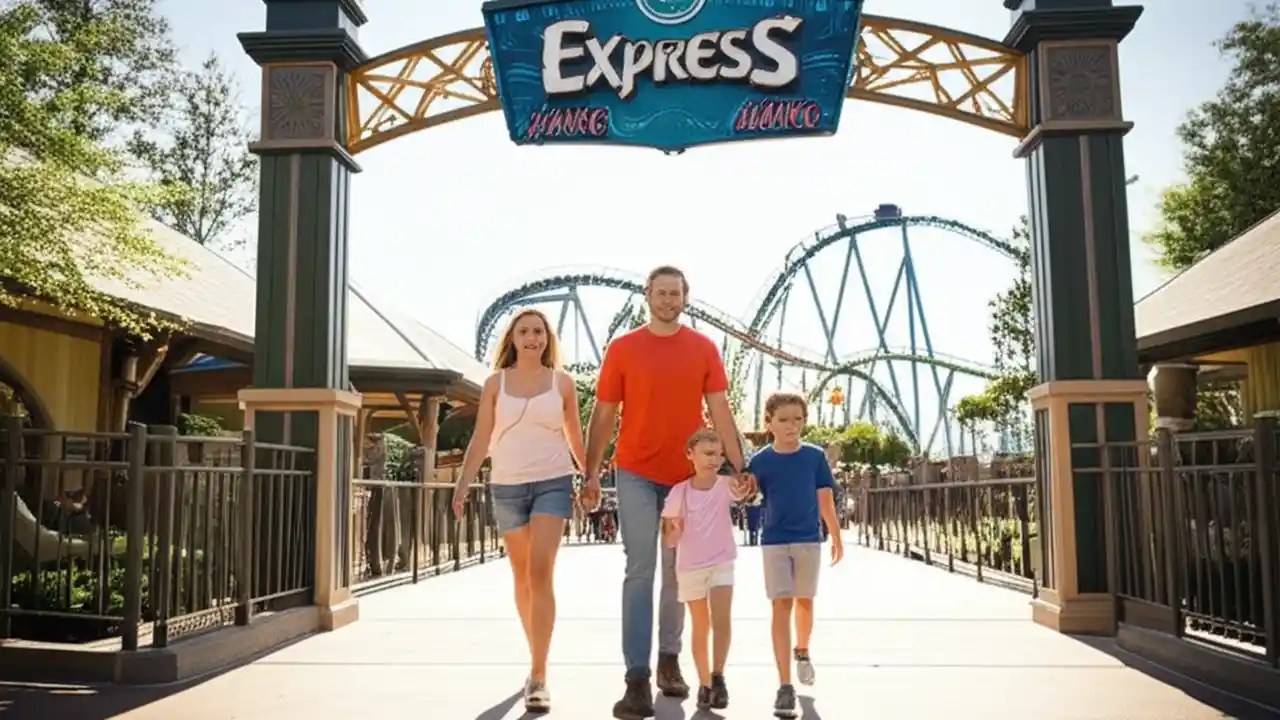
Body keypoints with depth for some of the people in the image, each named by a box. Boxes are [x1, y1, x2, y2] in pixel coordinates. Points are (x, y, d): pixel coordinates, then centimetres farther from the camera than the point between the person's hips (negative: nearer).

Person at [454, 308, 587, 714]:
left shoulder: (561, 382, 4)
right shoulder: (496, 383, 5)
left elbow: (575, 437, 11)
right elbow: (480, 440, 3)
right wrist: (463, 485, -6)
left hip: (553, 483, -2)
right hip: (507, 486, 2)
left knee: (541, 573, -14)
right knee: (522, 577, 12)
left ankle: (537, 676, -14)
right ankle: (538, 661, 30)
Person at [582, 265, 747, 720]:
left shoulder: (704, 349, 2)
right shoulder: (622, 349, -1)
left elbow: (720, 411, 1)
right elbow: (603, 416, 1)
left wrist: (738, 467, -6)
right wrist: (591, 473, -3)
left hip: (687, 475, 2)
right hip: (636, 474, -2)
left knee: (677, 573, 12)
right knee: (640, 571, -6)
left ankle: (669, 661, 28)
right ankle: (638, 679, -6)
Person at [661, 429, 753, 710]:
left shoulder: (726, 484, -9)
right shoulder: (679, 492, -11)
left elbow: (742, 491, -31)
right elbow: (670, 541, -5)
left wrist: (743, 492, -53)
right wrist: (676, 530, -26)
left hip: (722, 563, 0)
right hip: (690, 567, 0)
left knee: (721, 621, -15)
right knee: (700, 627, 11)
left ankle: (718, 677, 2)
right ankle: (704, 683, 23)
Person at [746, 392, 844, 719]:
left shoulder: (815, 456, -1)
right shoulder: (760, 460, -4)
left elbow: (825, 499, 4)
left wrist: (836, 536, 7)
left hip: (809, 539, 2)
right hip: (774, 542, -1)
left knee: (804, 602, 16)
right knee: (781, 607, -4)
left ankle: (802, 650, 47)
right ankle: (785, 686, -3)